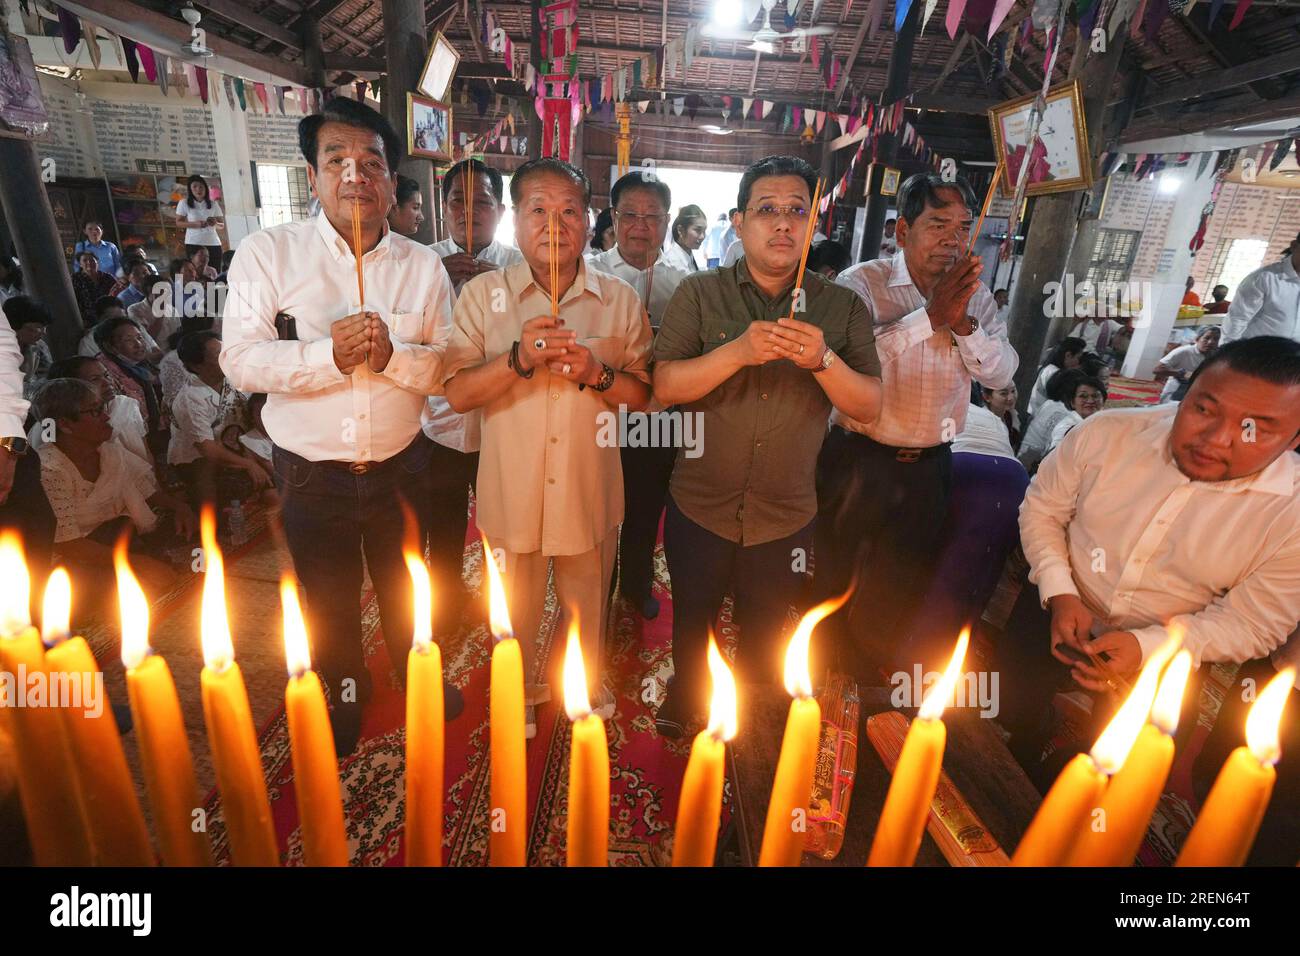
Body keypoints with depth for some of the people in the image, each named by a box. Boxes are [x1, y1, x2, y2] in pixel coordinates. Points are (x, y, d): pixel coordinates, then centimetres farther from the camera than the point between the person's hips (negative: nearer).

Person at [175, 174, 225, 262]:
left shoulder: (214, 204, 9)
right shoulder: (184, 203, 3)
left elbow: (222, 224, 13)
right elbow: (179, 222, 5)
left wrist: (216, 223, -10)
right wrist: (195, 224, -12)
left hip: (213, 243, 2)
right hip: (193, 244, -2)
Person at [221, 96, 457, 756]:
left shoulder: (423, 265, -1)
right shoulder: (267, 254, -6)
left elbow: (449, 366, -7)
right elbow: (241, 361, -14)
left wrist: (392, 355, -25)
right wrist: (329, 352, -29)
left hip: (400, 468, 1)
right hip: (311, 473, -1)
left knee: (405, 586, 22)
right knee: (328, 599, 19)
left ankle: (417, 672, 50)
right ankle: (343, 690, 47)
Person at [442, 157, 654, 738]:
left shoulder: (620, 300, -2)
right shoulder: (482, 294, -5)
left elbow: (644, 394, -1)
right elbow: (457, 393, -10)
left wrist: (596, 374, -20)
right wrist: (519, 358, -25)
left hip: (590, 493, 1)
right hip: (512, 492, 0)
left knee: (588, 606, 22)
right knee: (517, 609, 20)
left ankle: (590, 684, 52)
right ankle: (522, 690, 49)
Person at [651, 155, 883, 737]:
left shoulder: (843, 308, -3)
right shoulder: (699, 294, -6)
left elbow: (869, 406, -8)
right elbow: (665, 385, -16)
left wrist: (823, 359, -26)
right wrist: (738, 351, -30)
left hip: (786, 519, 1)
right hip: (700, 509, 0)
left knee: (763, 634, 21)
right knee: (692, 620, 22)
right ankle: (687, 695, 53)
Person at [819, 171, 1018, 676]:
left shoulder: (975, 294, 5)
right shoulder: (861, 283, -11)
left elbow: (1001, 374, -2)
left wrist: (963, 323, -17)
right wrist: (930, 315, -25)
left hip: (929, 466, 5)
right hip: (859, 460, -5)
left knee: (901, 589, 20)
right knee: (836, 581, 11)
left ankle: (869, 684, 43)